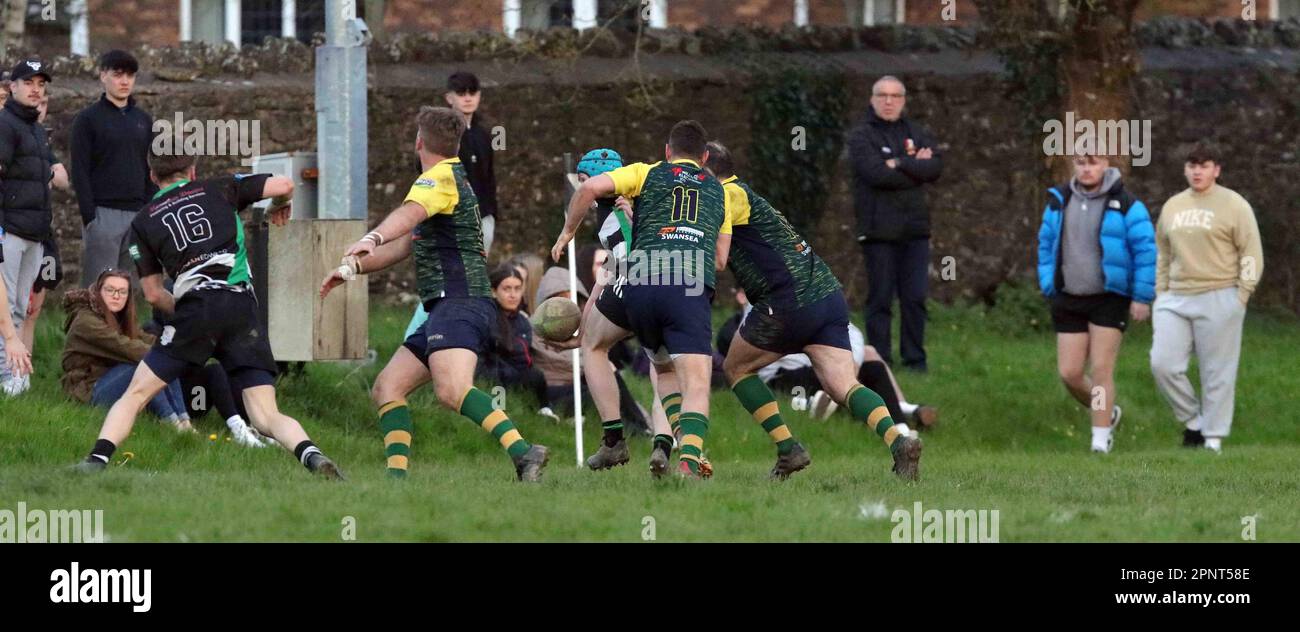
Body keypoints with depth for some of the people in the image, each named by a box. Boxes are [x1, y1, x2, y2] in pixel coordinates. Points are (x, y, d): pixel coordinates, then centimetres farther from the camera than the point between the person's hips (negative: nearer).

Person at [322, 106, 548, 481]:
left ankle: (524, 453, -43)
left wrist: (373, 238, -46)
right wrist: (353, 267, 31)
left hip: (460, 302, -11)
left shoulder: (442, 178, -5)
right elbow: (405, 245, 36)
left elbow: (410, 213, -29)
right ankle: (397, 477, -3)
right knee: (387, 387, 8)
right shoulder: (453, 179, 27)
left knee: (451, 390, -31)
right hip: (445, 309, 11)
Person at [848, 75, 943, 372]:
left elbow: (936, 166, -1)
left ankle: (915, 359, 7)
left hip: (914, 227, 4)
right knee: (880, 298, -2)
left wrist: (900, 164, -10)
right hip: (879, 229, -4)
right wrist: (916, 168, -7)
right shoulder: (861, 136, 1)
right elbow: (876, 173, -15)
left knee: (915, 297, 2)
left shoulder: (915, 133, 15)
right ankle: (879, 358, 2)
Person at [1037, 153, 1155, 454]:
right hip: (1069, 301, 4)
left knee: (1101, 370, -7)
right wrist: (1049, 287, 10)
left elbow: (1146, 250, -7)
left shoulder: (1125, 206, -7)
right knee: (1069, 373, 1)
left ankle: (1100, 440, 1)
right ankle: (1107, 413, 28)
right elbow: (1046, 245, 17)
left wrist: (1142, 297, -10)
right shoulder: (1059, 202, 6)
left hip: (1109, 301, -4)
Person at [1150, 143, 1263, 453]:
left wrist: (1240, 297, -9)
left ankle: (1214, 438, 6)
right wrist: (1161, 293, 11)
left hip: (1218, 300, -5)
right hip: (1175, 300, 5)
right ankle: (1193, 420, 10)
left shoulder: (1233, 206, -2)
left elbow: (1252, 255, -3)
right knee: (1163, 364, -8)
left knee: (1217, 373, -2)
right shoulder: (1172, 207, 14)